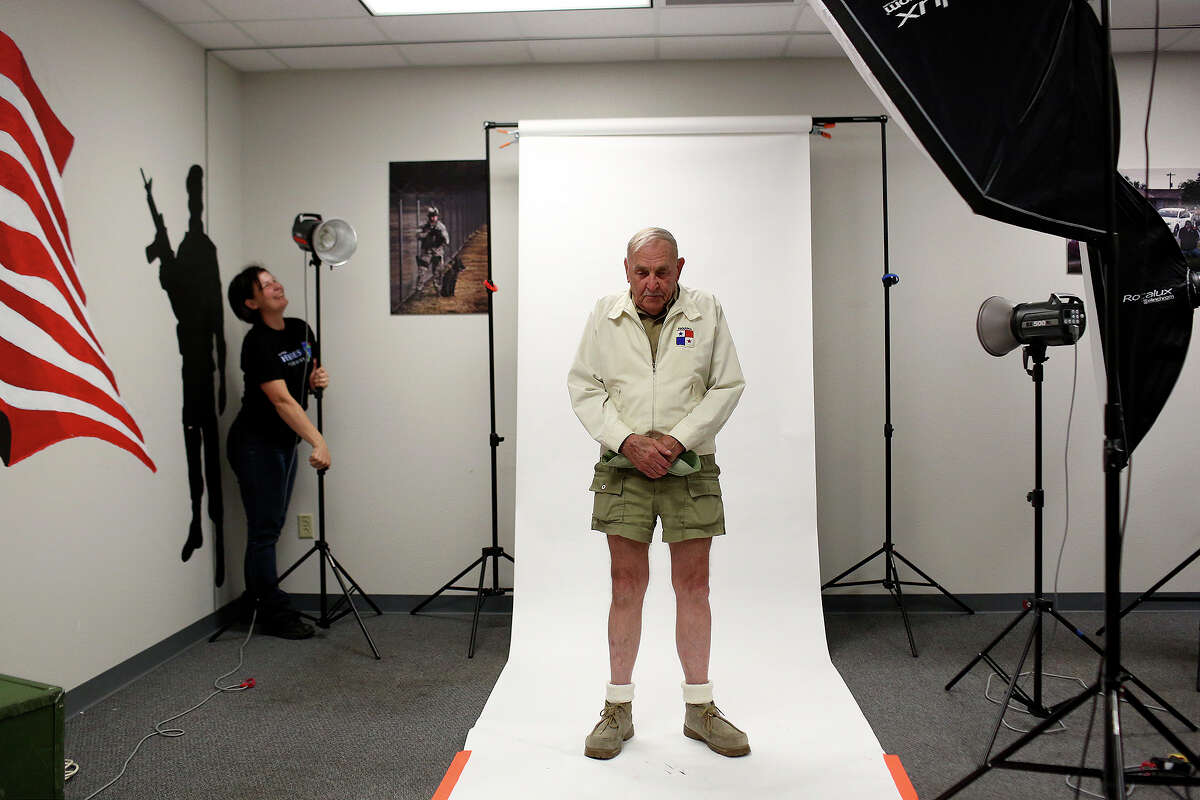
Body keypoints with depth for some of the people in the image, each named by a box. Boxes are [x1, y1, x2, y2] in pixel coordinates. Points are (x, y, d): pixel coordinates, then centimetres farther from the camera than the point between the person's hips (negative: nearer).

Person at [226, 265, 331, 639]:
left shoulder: (300, 329, 4)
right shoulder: (257, 344, -19)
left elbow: (309, 380, 17)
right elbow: (282, 400, -29)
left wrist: (319, 379, -7)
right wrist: (318, 441, -37)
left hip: (285, 442, 8)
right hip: (255, 444, -8)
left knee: (272, 525, 13)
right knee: (264, 529, -2)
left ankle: (257, 604, 24)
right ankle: (276, 615, 6)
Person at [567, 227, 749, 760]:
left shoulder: (706, 311, 3)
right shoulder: (605, 315, 5)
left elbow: (727, 386, 2)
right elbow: (583, 386, 4)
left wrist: (679, 439, -9)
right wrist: (628, 440, -9)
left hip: (690, 466, 0)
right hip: (623, 466, 0)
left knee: (693, 586, 5)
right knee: (627, 586, 3)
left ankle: (699, 708, 20)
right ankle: (618, 710, 17)